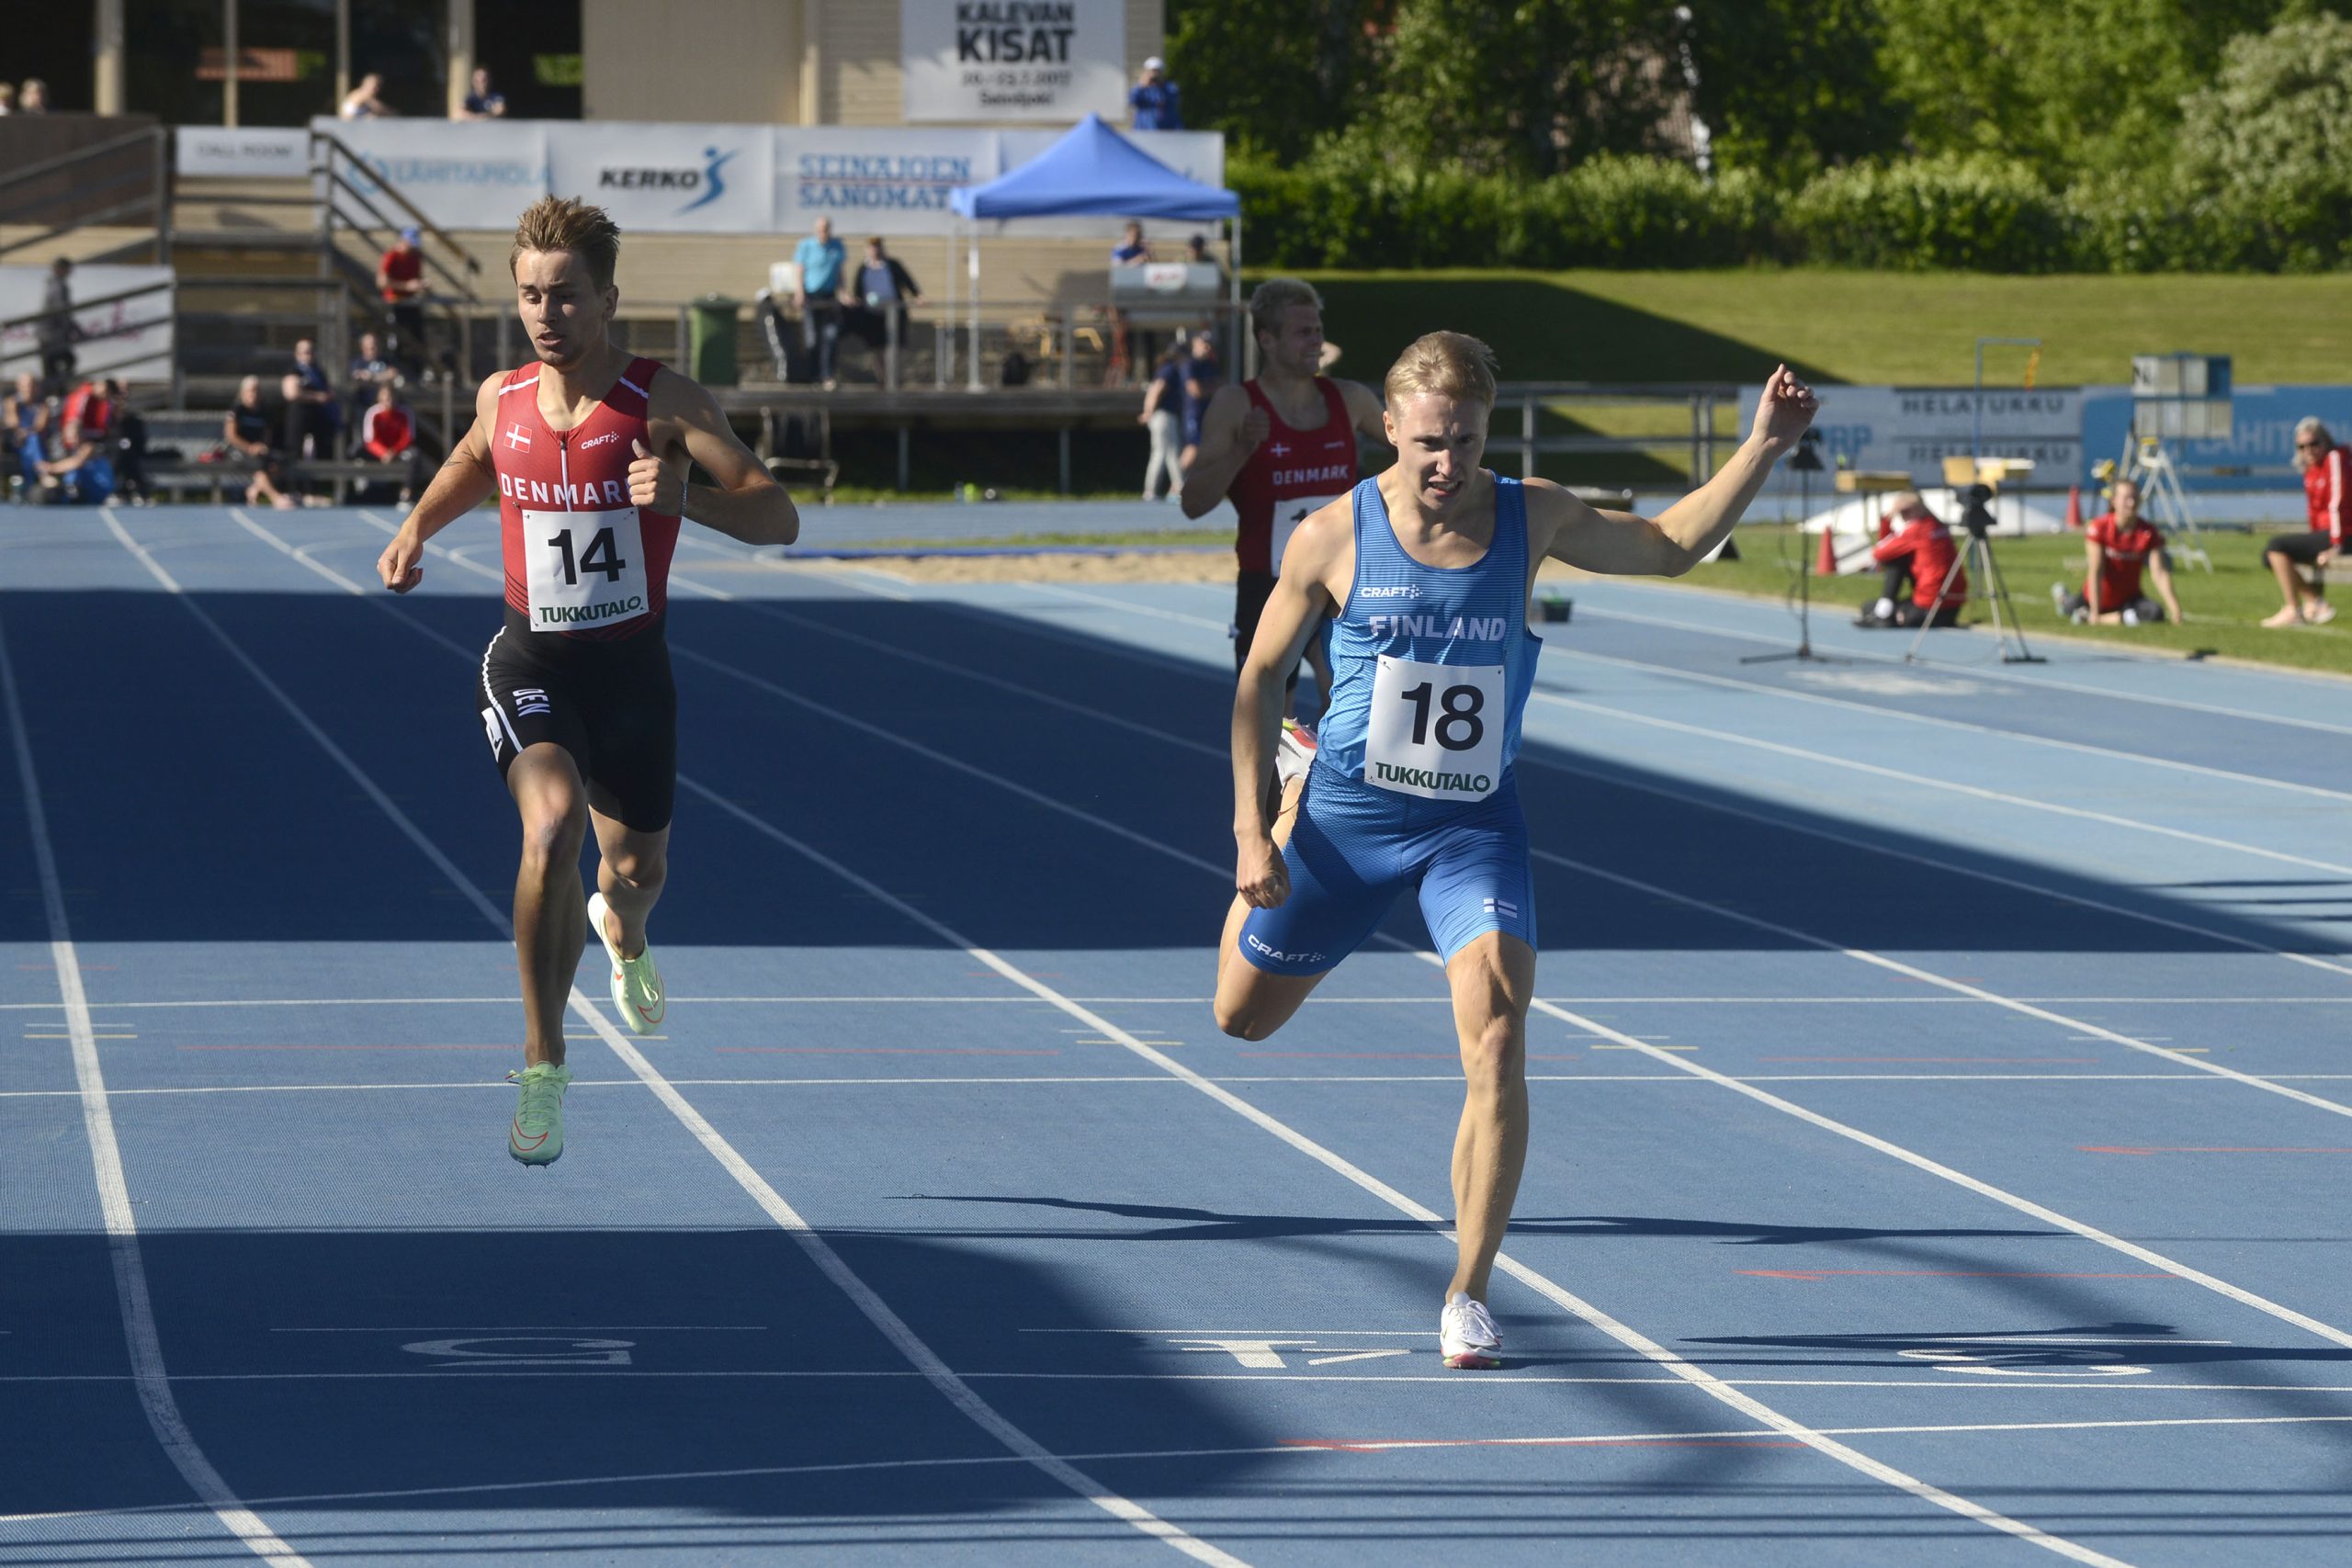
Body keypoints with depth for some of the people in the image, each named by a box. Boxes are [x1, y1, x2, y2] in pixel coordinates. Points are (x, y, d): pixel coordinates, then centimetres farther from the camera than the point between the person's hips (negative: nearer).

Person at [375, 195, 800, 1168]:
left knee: (637, 868, 15)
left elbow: (778, 518, -20)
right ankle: (543, 1061, -18)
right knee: (553, 821, -28)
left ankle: (621, 930, 57)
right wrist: (417, 525, 8)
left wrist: (686, 500, -38)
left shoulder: (663, 402, -13)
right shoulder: (500, 400, -2)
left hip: (631, 666, 0)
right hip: (530, 664, 0)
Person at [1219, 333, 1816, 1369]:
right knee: (1246, 1015, 19)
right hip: (1347, 814, 0)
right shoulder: (1334, 537, -12)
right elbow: (1261, 676, -1)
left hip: (1475, 827, 0)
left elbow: (1669, 547, 7)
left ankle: (1468, 1294, -9)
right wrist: (1251, 829, -7)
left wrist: (1761, 450, -7)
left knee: (1496, 1048, -19)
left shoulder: (1532, 518, -7)